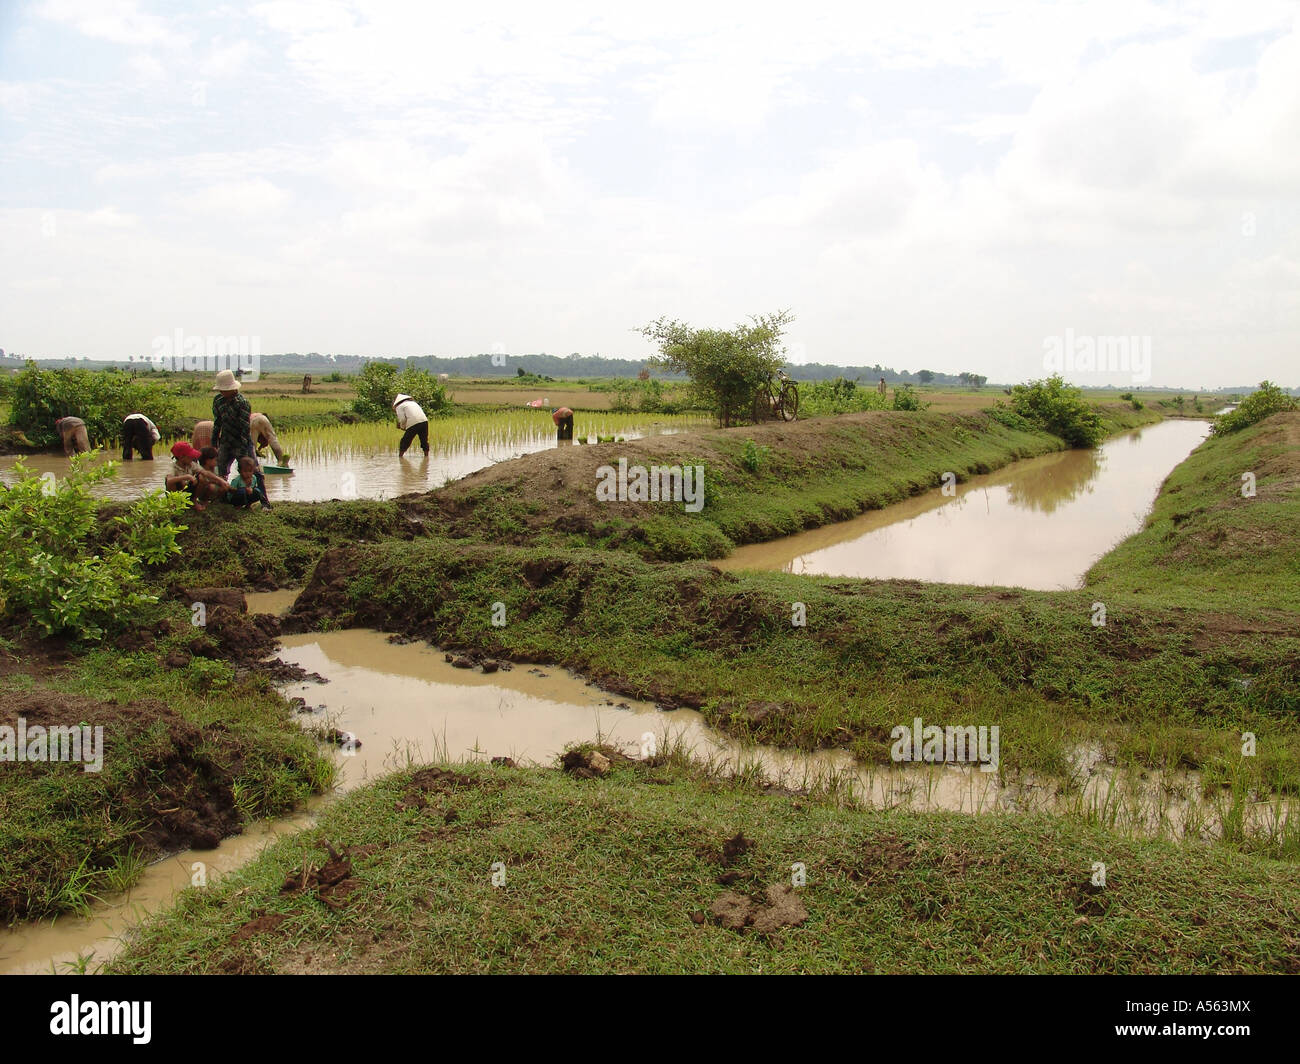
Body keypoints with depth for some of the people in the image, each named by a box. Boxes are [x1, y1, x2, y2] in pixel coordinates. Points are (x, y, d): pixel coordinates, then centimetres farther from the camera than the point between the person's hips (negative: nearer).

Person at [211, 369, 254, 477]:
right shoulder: (218, 401, 4)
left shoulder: (242, 402, -16)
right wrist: (214, 444, 11)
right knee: (220, 472, 7)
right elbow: (217, 423, 14)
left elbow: (245, 427, -18)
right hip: (225, 443, 6)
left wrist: (243, 451, -21)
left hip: (241, 444, -6)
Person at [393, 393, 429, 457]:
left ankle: (400, 456, 13)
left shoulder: (399, 407, 10)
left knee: (405, 441, 8)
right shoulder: (412, 402, 32)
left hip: (413, 423, -6)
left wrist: (402, 426, 18)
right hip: (424, 420, 6)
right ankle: (426, 455, 19)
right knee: (424, 440, 18)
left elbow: (402, 419, -2)